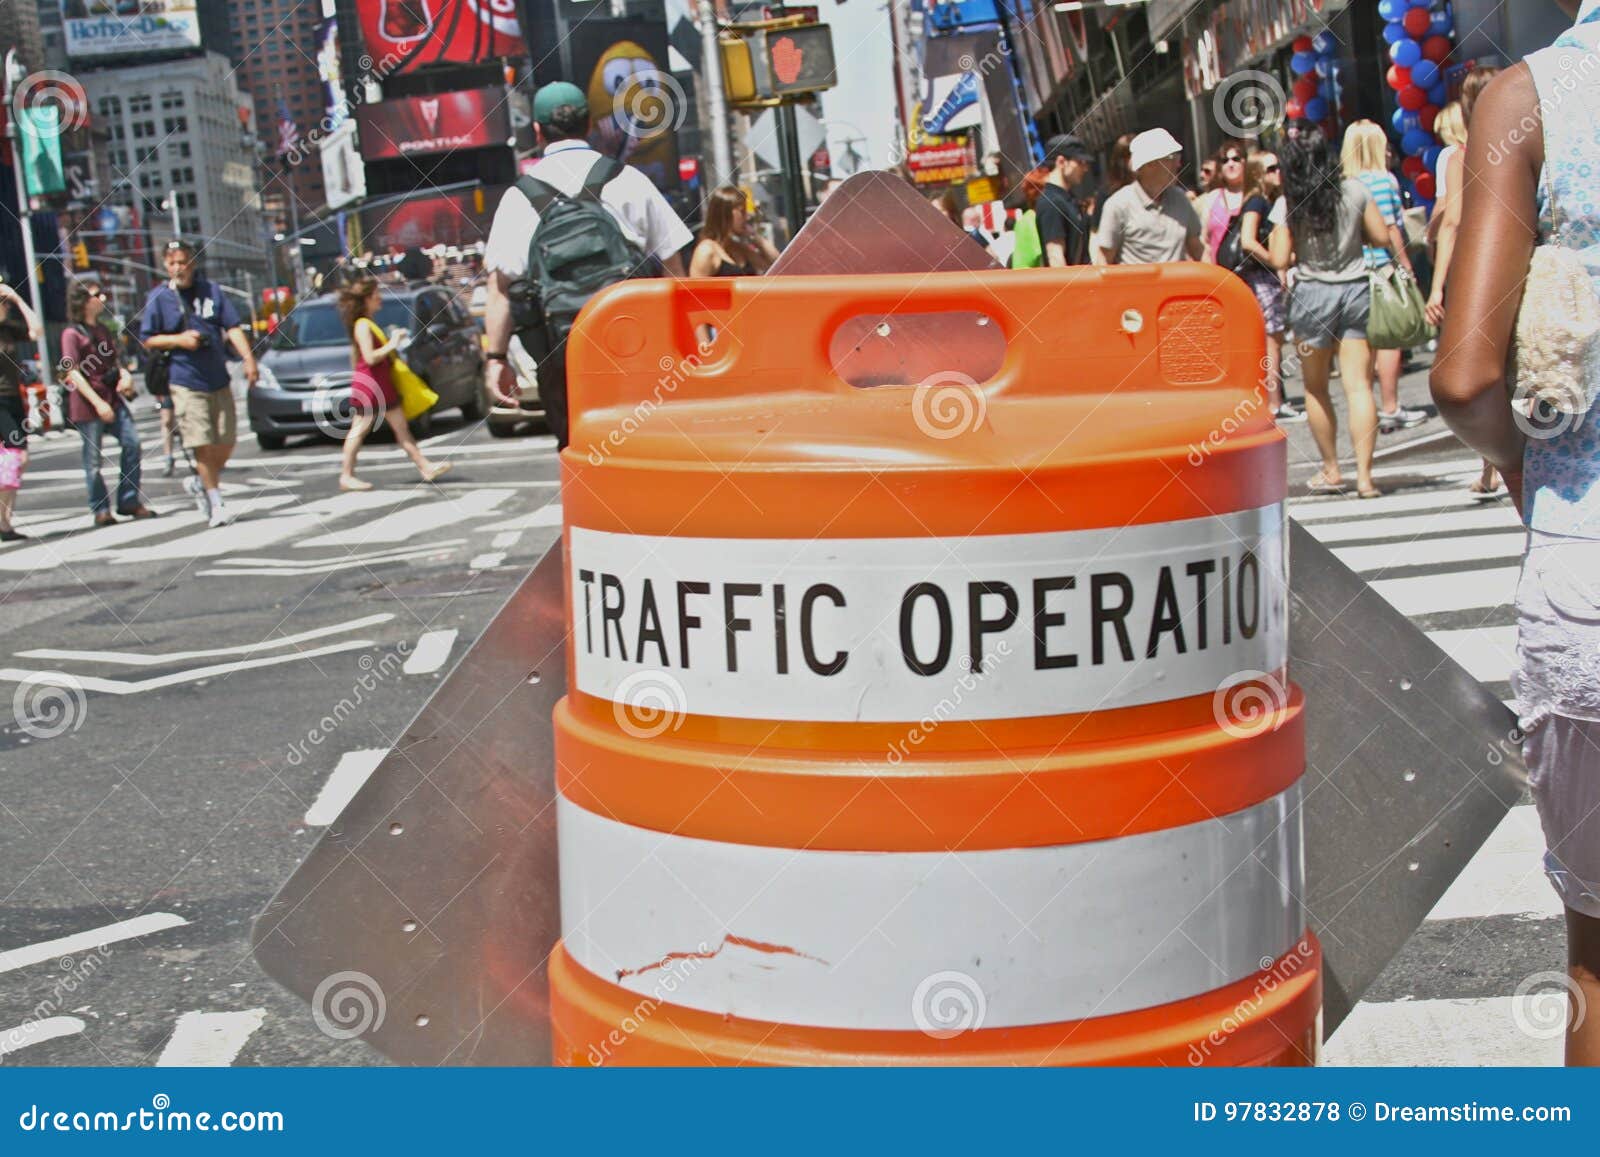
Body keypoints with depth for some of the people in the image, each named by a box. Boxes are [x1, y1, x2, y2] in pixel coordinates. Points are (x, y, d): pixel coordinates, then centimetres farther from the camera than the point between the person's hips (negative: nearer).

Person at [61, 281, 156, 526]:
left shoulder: (103, 330, 16)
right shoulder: (72, 333, -8)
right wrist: (97, 402, -19)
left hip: (113, 398, 7)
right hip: (88, 404, -7)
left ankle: (129, 501, 5)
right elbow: (73, 373, -13)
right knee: (93, 459, 1)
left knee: (133, 443, -4)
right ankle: (100, 509, 11)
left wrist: (125, 375, 2)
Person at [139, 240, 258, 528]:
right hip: (186, 383, -3)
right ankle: (215, 503, 1)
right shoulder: (158, 298, 1)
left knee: (227, 442, 7)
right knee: (202, 445, -8)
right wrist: (179, 340, -14)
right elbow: (148, 340, 3)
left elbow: (233, 327, 1)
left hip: (219, 380, 4)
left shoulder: (211, 291, 7)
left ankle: (204, 487, 30)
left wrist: (248, 358, -12)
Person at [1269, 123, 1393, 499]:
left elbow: (1280, 261, -9)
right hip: (1355, 290, 2)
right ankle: (1364, 474, -7)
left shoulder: (1289, 204, -7)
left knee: (1316, 388, 12)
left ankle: (1331, 470, 18)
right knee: (1358, 384, -1)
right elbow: (1381, 237, 5)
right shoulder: (1355, 191, -1)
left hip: (1312, 295, -2)